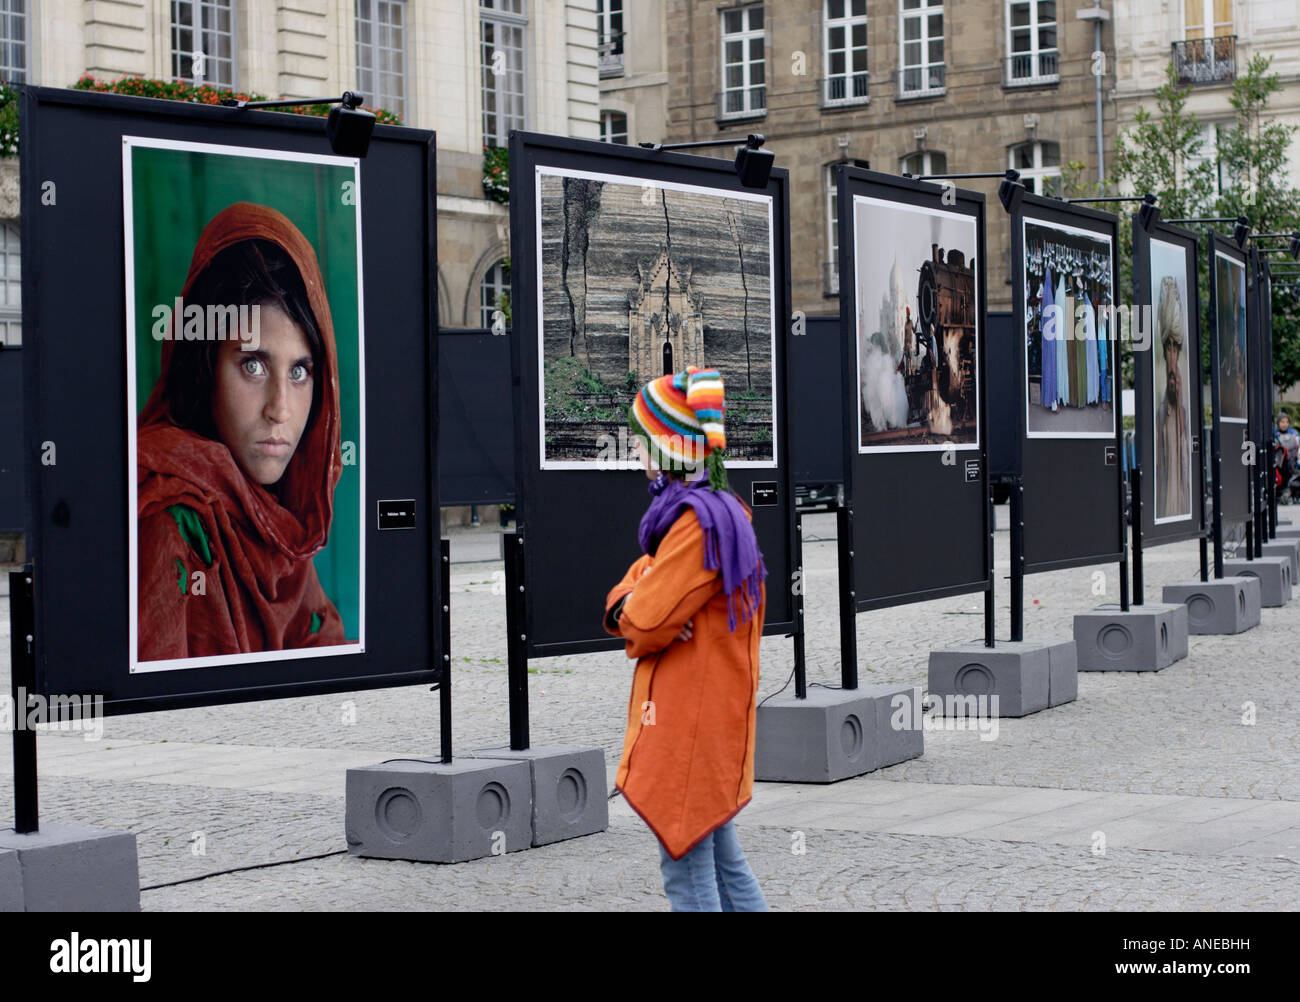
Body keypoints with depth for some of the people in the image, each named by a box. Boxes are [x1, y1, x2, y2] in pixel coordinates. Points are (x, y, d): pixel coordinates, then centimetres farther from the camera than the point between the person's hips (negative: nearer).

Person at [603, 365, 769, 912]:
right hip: (709, 722, 10)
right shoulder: (719, 511, 13)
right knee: (725, 866, 16)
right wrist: (625, 607, -7)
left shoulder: (697, 521, -20)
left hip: (688, 729, -10)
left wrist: (632, 622, 1)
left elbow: (643, 625, -21)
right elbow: (626, 596, 15)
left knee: (687, 872, -4)